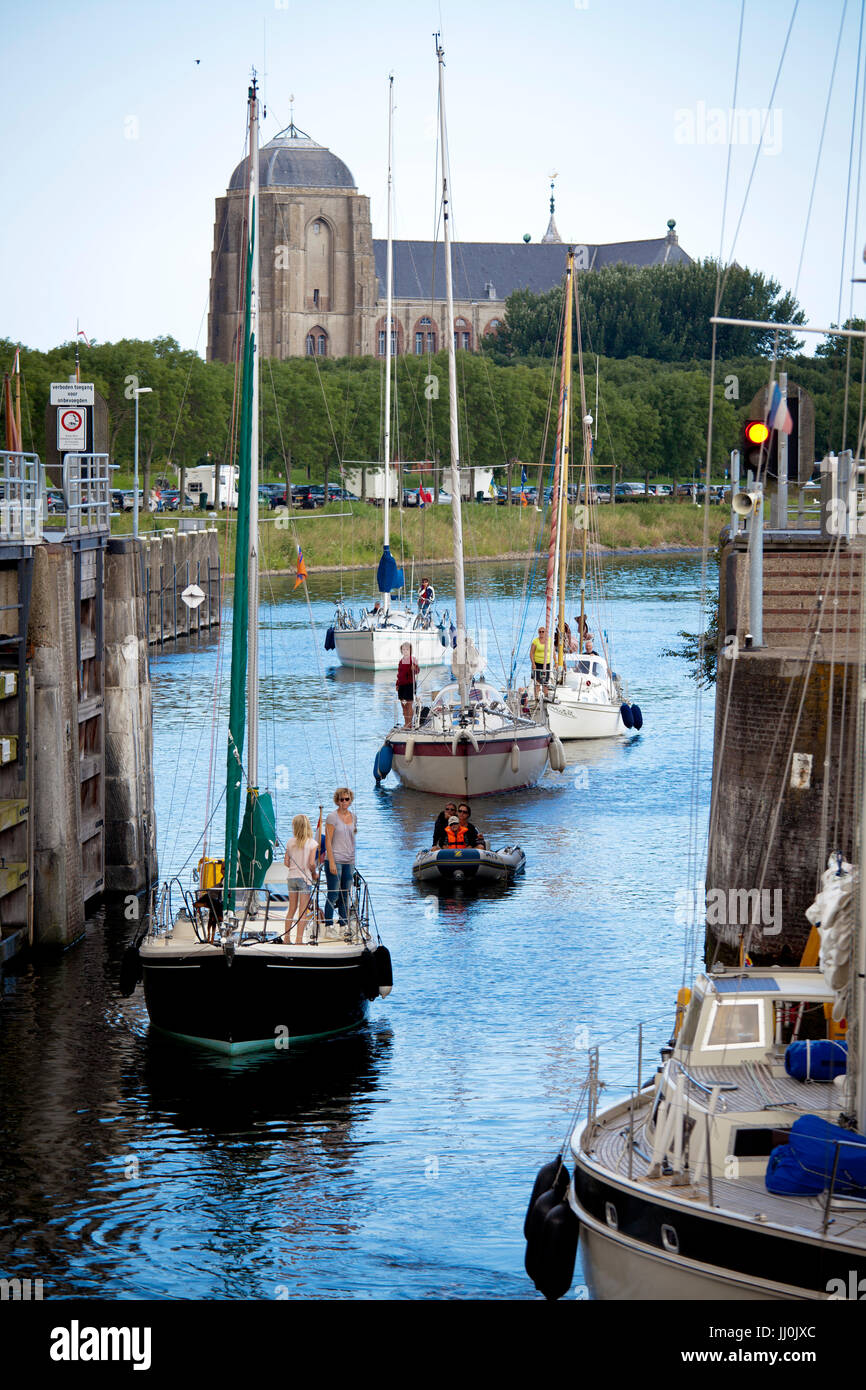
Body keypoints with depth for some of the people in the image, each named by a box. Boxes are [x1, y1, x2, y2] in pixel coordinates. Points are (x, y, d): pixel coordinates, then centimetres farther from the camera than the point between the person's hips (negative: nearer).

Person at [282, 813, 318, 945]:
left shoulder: (290, 842, 2)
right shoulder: (312, 843, -8)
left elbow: (286, 862, 3)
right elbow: (311, 863, -15)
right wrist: (314, 873, 4)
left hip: (291, 877, 4)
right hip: (304, 878, -4)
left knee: (292, 909, 15)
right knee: (304, 911, 1)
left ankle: (287, 938, 17)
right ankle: (299, 939, -4)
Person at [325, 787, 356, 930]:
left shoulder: (353, 816, 11)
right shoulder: (332, 817, -7)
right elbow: (328, 841, -10)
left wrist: (353, 860, 15)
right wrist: (331, 862, -17)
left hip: (349, 861, 6)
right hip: (335, 859, -6)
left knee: (345, 896, 9)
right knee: (333, 895, -6)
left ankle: (344, 925, 14)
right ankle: (328, 926, -2)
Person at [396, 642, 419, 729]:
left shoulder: (413, 659, -5)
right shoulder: (401, 660, 12)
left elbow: (417, 672, -12)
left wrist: (414, 669, -34)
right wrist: (397, 684, 16)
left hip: (409, 684, -6)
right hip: (401, 684, 6)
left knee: (409, 705, -5)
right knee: (403, 705, 9)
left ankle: (410, 724, -2)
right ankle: (406, 723, 15)